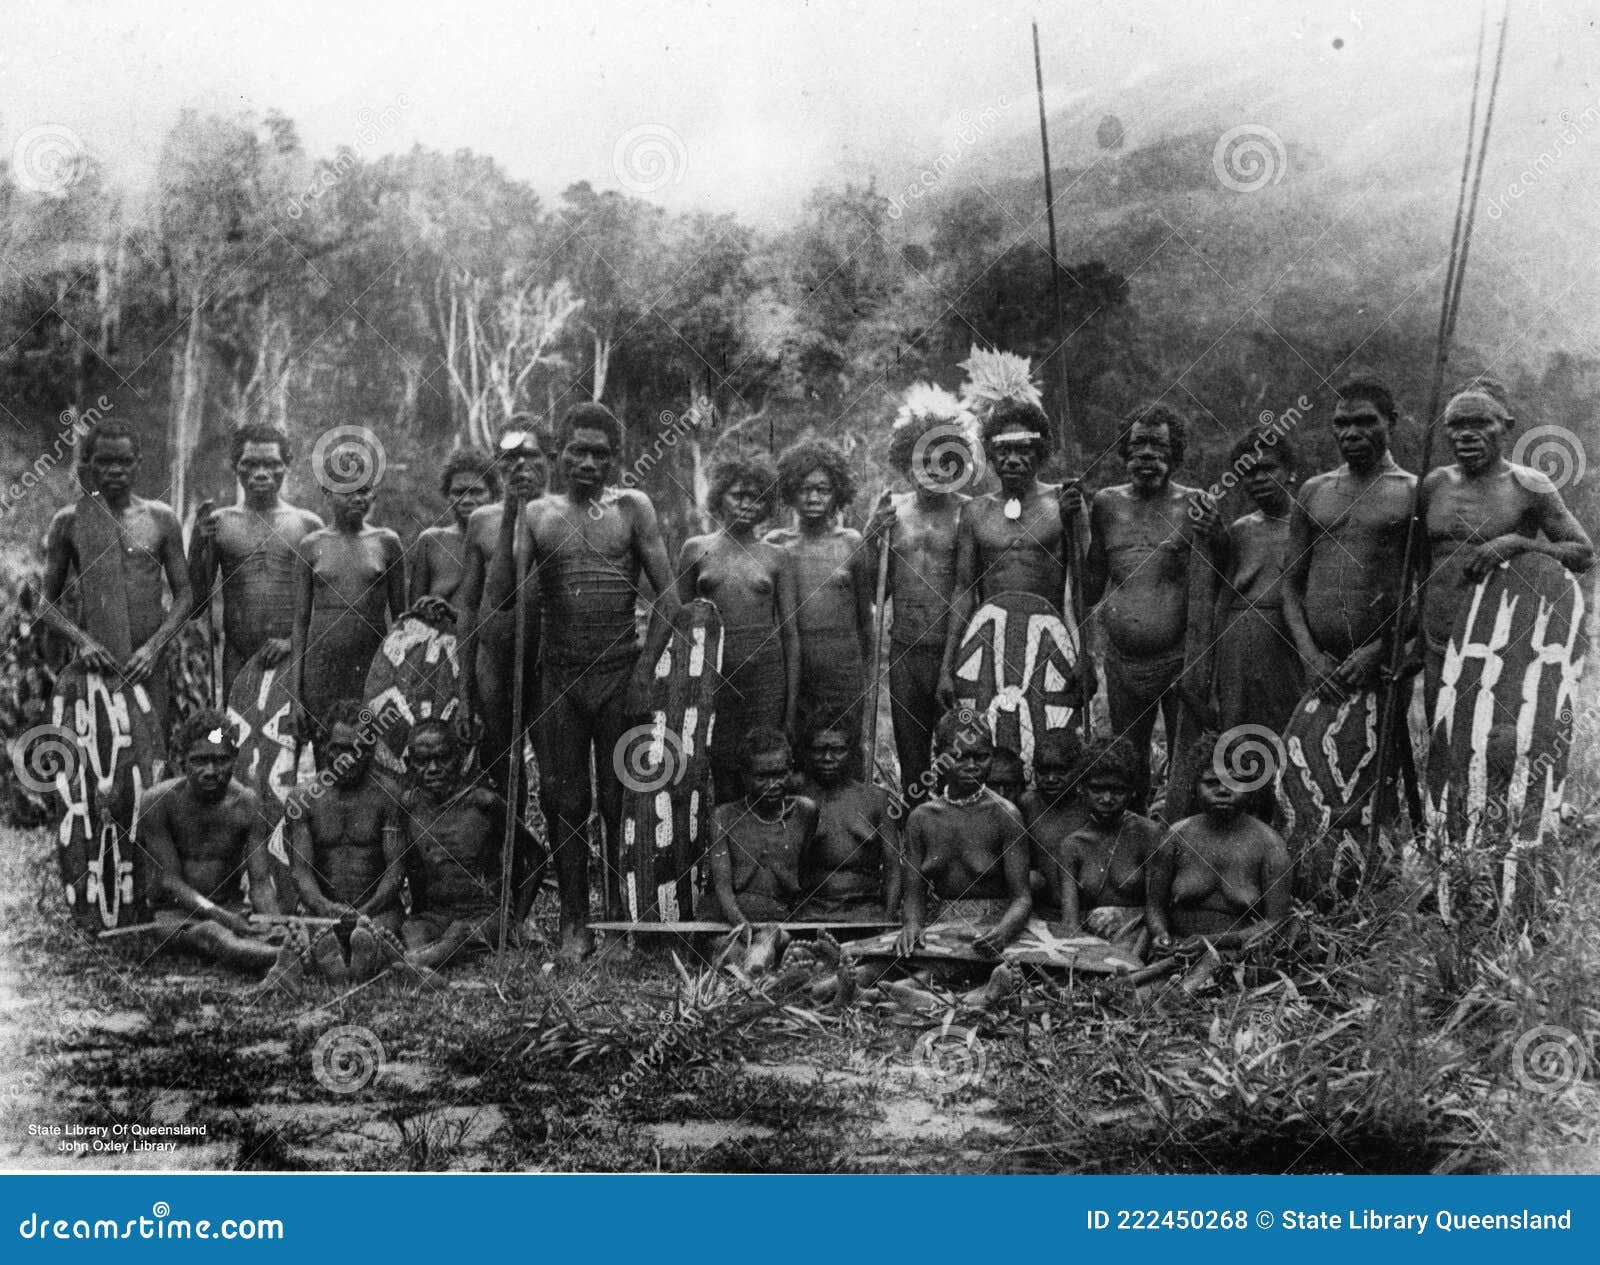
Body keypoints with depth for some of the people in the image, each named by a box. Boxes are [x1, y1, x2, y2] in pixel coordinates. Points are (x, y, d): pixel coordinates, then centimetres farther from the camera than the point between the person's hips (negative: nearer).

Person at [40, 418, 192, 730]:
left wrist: (153, 646, -8)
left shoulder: (161, 518, 6)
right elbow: (48, 602, 7)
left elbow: (183, 596, 7)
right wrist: (80, 640, -11)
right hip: (95, 663, -1)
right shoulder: (69, 521, 4)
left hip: (149, 663, 1)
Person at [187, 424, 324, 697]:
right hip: (238, 660, 1)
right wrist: (198, 543, -4)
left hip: (293, 658, -1)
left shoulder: (308, 525, 7)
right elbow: (195, 606, 8)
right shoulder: (218, 523, 9)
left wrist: (295, 641, -11)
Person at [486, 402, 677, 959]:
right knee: (565, 803, 5)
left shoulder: (632, 508, 3)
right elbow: (498, 600, -1)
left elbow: (667, 594, 0)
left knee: (621, 801, 2)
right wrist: (507, 519, -7)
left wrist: (645, 666, -8)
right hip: (558, 676, 2)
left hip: (620, 673, -1)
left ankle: (624, 916, 14)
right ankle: (574, 924, 15)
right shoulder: (537, 513, 6)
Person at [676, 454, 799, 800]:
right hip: (713, 672, 0)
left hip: (767, 671, 0)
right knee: (720, 771, 0)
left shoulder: (778, 557, 7)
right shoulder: (696, 550, 7)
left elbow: (790, 631, 8)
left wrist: (792, 702, 3)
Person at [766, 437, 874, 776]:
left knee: (844, 760, 0)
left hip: (843, 670, -1)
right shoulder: (775, 544, 6)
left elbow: (864, 615, 12)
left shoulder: (851, 543, 5)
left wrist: (865, 667, 14)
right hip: (787, 669, 1)